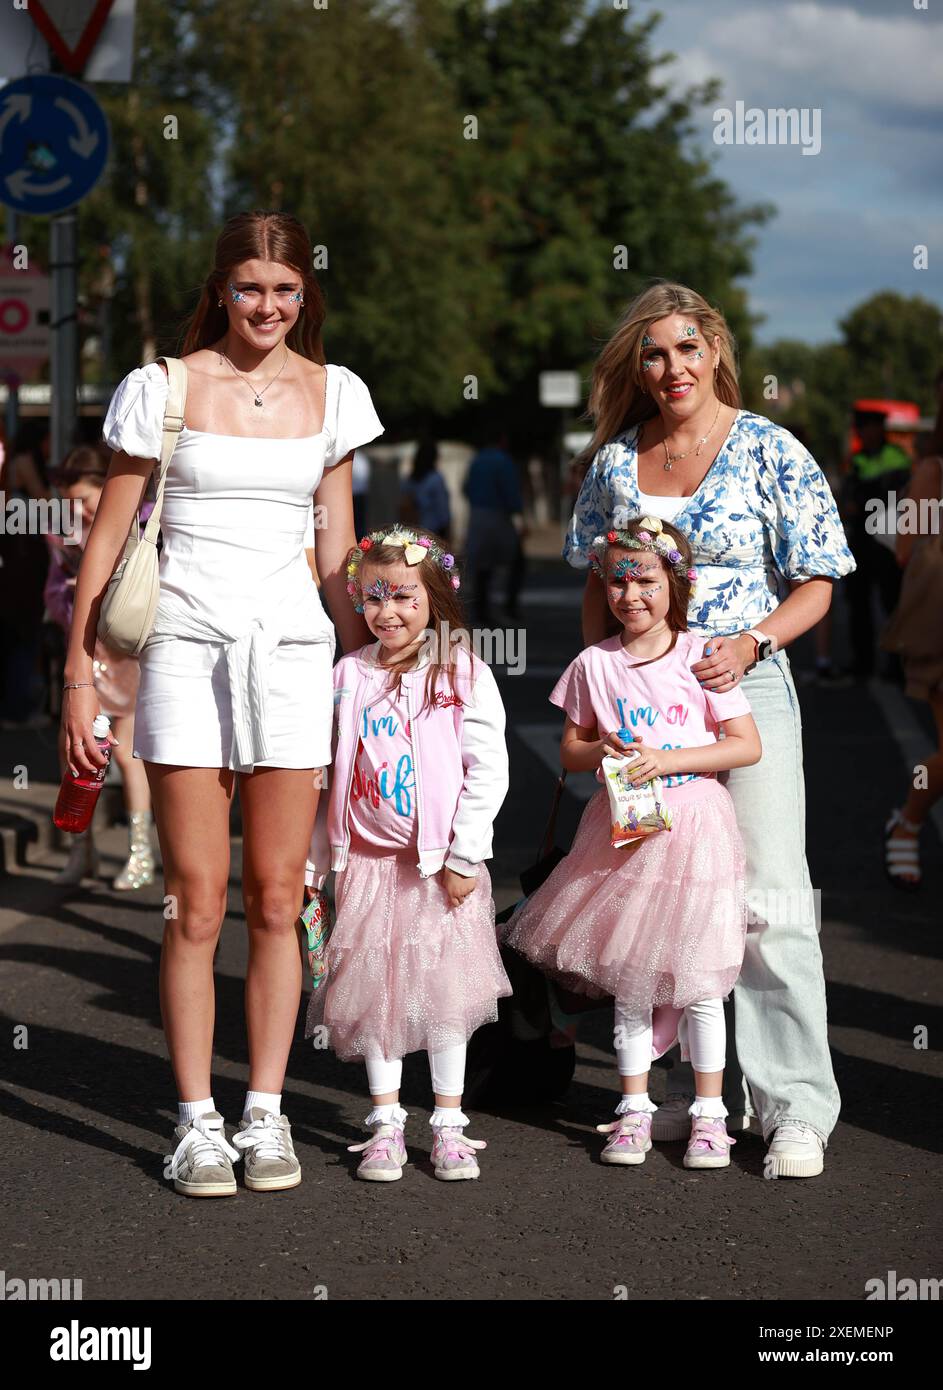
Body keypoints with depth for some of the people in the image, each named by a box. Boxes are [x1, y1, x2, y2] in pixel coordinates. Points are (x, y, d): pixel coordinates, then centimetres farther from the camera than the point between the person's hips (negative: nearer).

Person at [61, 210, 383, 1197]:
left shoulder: (332, 393, 9)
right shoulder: (165, 388, 0)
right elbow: (108, 538, 2)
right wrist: (79, 675, -1)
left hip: (291, 647, 2)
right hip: (187, 644, -2)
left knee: (277, 900, 4)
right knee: (196, 904, -2)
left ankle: (265, 1115, 13)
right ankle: (197, 1123, 7)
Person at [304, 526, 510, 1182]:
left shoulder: (464, 674, -5)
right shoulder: (348, 675, 4)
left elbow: (488, 770, -7)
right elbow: (327, 774, 10)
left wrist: (465, 857, -12)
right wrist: (311, 862, 9)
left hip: (442, 866, -3)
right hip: (367, 861, 3)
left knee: (444, 994, 3)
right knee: (374, 995, 6)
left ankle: (449, 1126, 15)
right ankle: (385, 1124, 17)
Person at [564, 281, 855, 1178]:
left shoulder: (771, 453, -3)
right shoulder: (614, 460, 9)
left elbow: (814, 587, -1)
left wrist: (749, 644, -17)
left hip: (744, 689, -4)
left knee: (768, 897, -10)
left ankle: (797, 1107, -6)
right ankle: (705, 1089, 19)